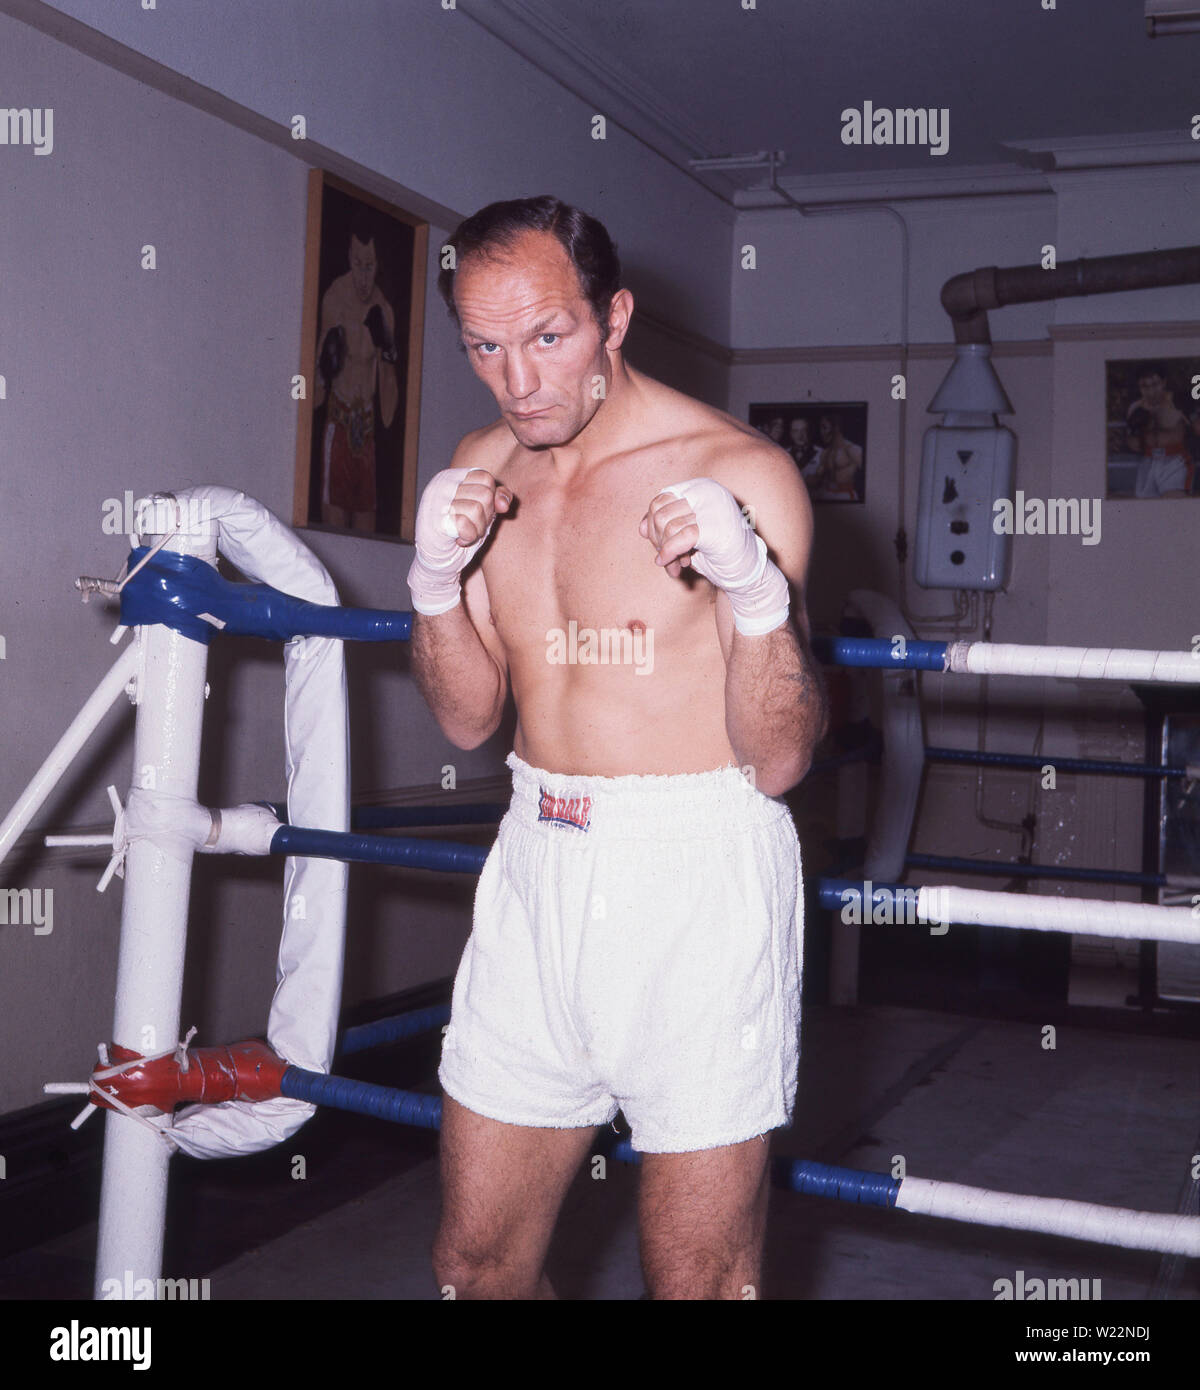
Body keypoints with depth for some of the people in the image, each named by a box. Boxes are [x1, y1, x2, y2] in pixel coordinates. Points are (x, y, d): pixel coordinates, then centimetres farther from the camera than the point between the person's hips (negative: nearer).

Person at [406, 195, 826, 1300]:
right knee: (475, 1266, 16)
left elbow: (779, 761, -12)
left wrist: (754, 585, -28)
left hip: (697, 886, -5)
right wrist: (436, 574, -7)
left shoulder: (740, 473, -11)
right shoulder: (484, 471, 7)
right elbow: (468, 718, 10)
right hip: (536, 875, 5)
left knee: (702, 1281, 7)